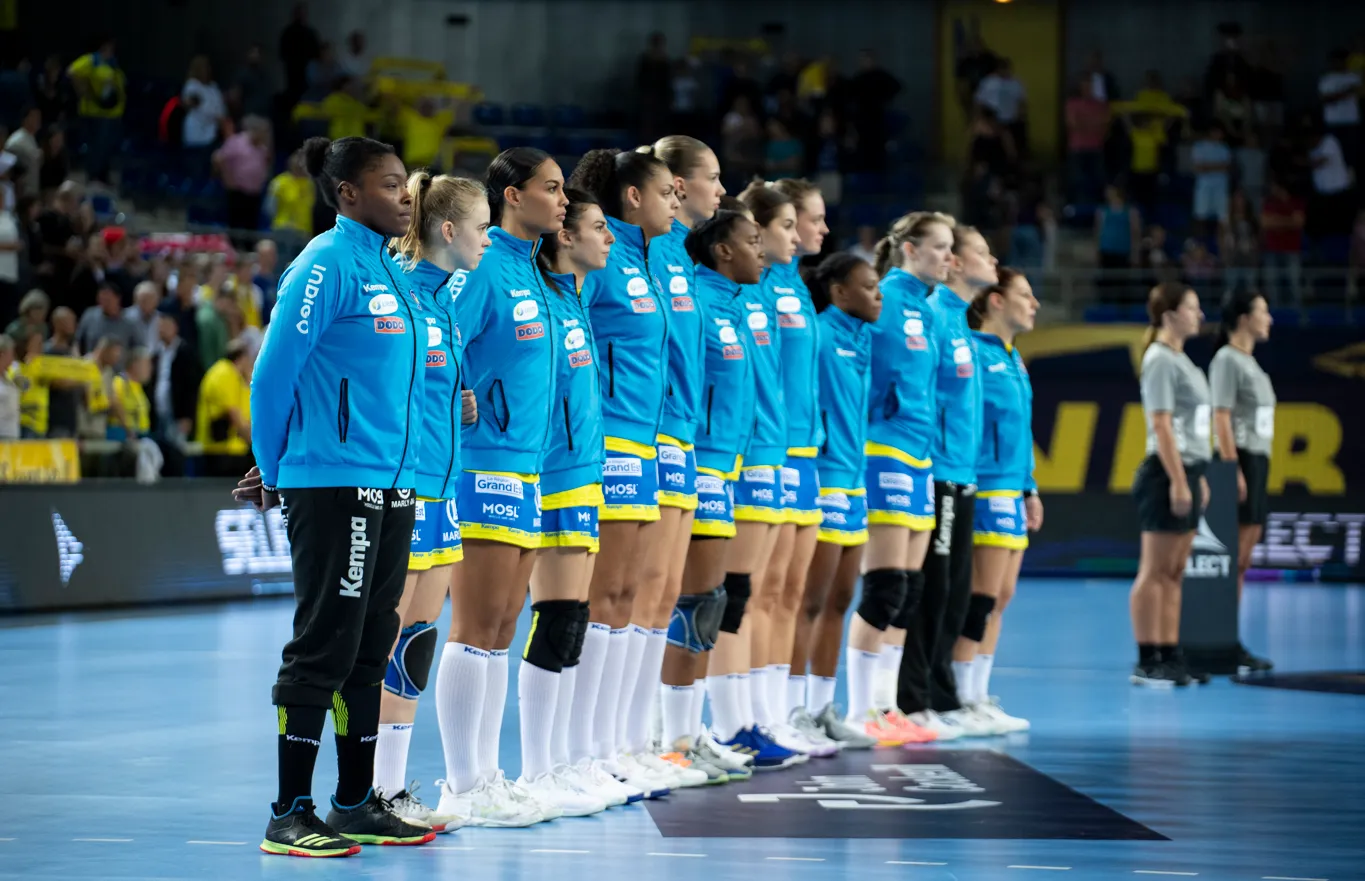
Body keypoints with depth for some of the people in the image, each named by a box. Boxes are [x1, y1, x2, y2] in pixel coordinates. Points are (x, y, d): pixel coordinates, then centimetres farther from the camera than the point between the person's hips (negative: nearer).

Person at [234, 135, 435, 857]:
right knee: (323, 649, -6)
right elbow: (274, 376, -11)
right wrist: (272, 473, -2)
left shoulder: (385, 270, 16)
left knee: (368, 651, 11)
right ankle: (289, 817, -1)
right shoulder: (327, 264, -11)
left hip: (390, 489, 8)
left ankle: (356, 805, 18)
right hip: (333, 490, -8)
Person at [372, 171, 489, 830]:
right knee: (384, 645, -4)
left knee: (418, 642, 9)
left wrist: (459, 407, 7)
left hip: (438, 485, 9)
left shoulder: (445, 297, 15)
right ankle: (377, 794, 1)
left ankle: (392, 789, 14)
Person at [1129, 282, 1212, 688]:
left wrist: (1198, 477, 21)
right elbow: (1161, 425, -17)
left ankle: (1170, 657, 11)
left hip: (1186, 471, 10)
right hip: (1166, 472, -10)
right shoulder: (1160, 360, -11)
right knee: (1155, 572, -6)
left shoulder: (1181, 359, 18)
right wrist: (1178, 480, -21)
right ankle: (1147, 663, -5)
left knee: (1174, 573, 9)